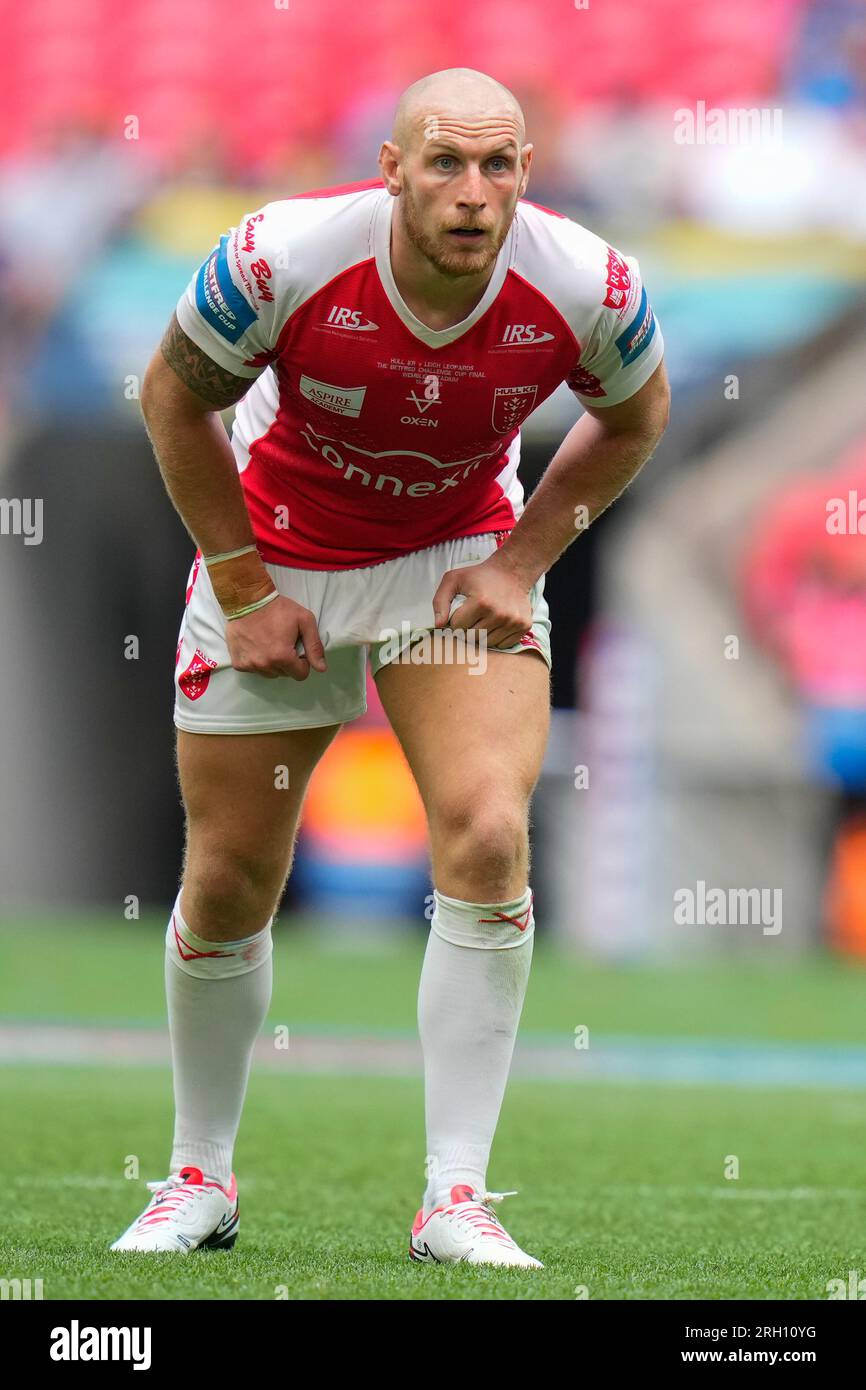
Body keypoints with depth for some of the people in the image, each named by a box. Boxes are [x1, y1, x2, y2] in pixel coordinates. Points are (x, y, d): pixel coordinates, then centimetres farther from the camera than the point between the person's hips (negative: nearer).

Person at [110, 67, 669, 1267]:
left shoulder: (586, 287, -23)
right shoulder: (283, 258, -28)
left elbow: (634, 414, 1)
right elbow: (174, 398, -10)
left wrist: (522, 563, -7)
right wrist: (245, 592, -9)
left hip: (460, 559, 1)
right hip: (277, 562, 0)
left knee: (487, 838, -19)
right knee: (227, 885, 2)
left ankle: (457, 1200, -12)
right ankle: (201, 1181, 25)